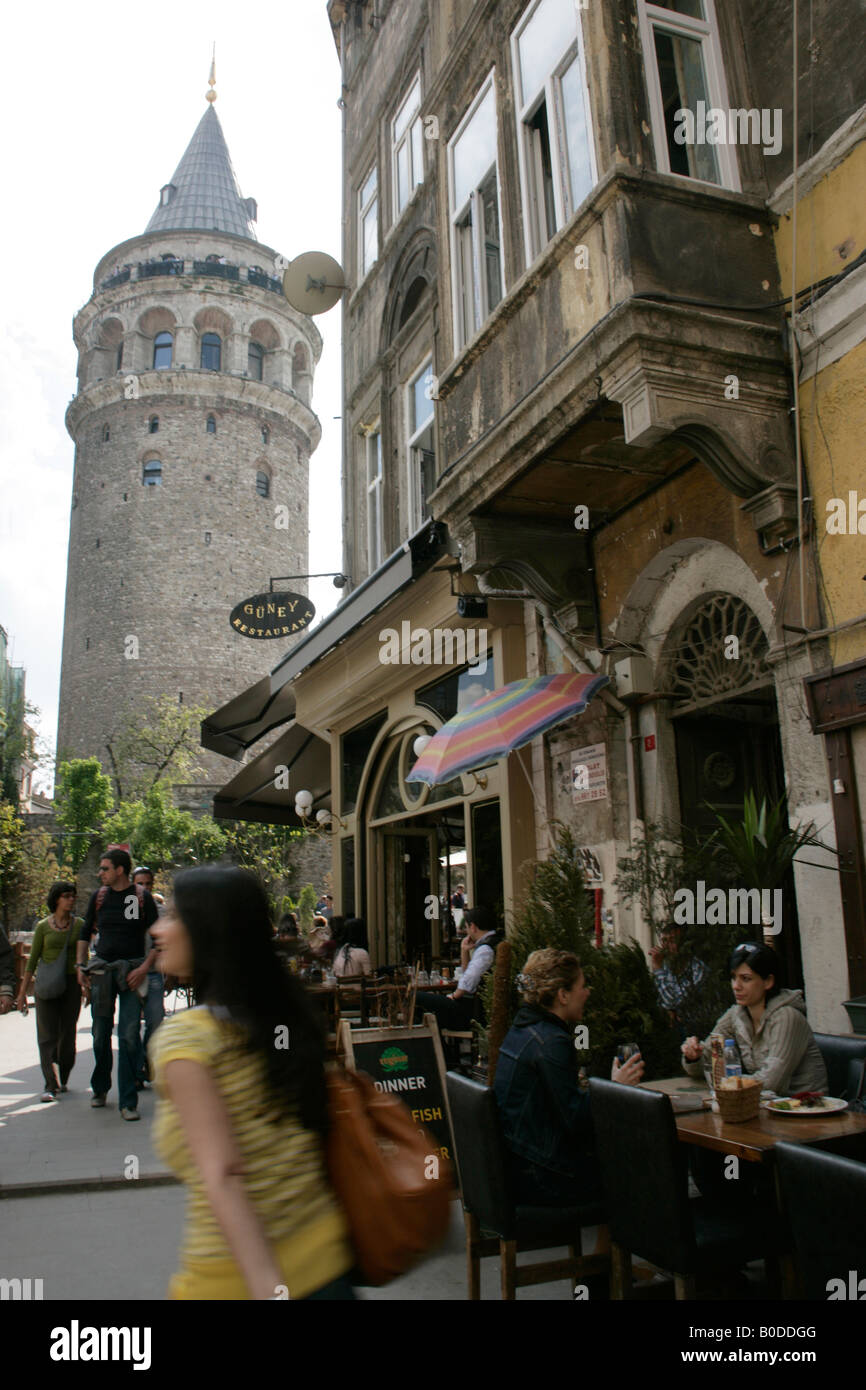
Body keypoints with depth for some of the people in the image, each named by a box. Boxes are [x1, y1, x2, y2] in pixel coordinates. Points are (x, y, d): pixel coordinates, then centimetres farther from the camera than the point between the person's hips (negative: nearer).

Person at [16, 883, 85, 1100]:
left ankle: (62, 1080, 23)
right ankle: (50, 1086, -3)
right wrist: (22, 991, 4)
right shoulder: (43, 926, 0)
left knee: (67, 1035, 6)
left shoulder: (79, 924, 3)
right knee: (47, 1035, -5)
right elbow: (32, 960, 5)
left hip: (71, 983, 1)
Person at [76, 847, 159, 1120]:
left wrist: (144, 968, -11)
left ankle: (128, 1102, 2)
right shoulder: (99, 897, 7)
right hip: (101, 971, 3)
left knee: (129, 1037, -6)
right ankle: (100, 1089, 30)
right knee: (100, 1034, 9)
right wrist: (81, 966, 7)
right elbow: (85, 933, 18)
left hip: (132, 971, -3)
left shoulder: (142, 898, -3)